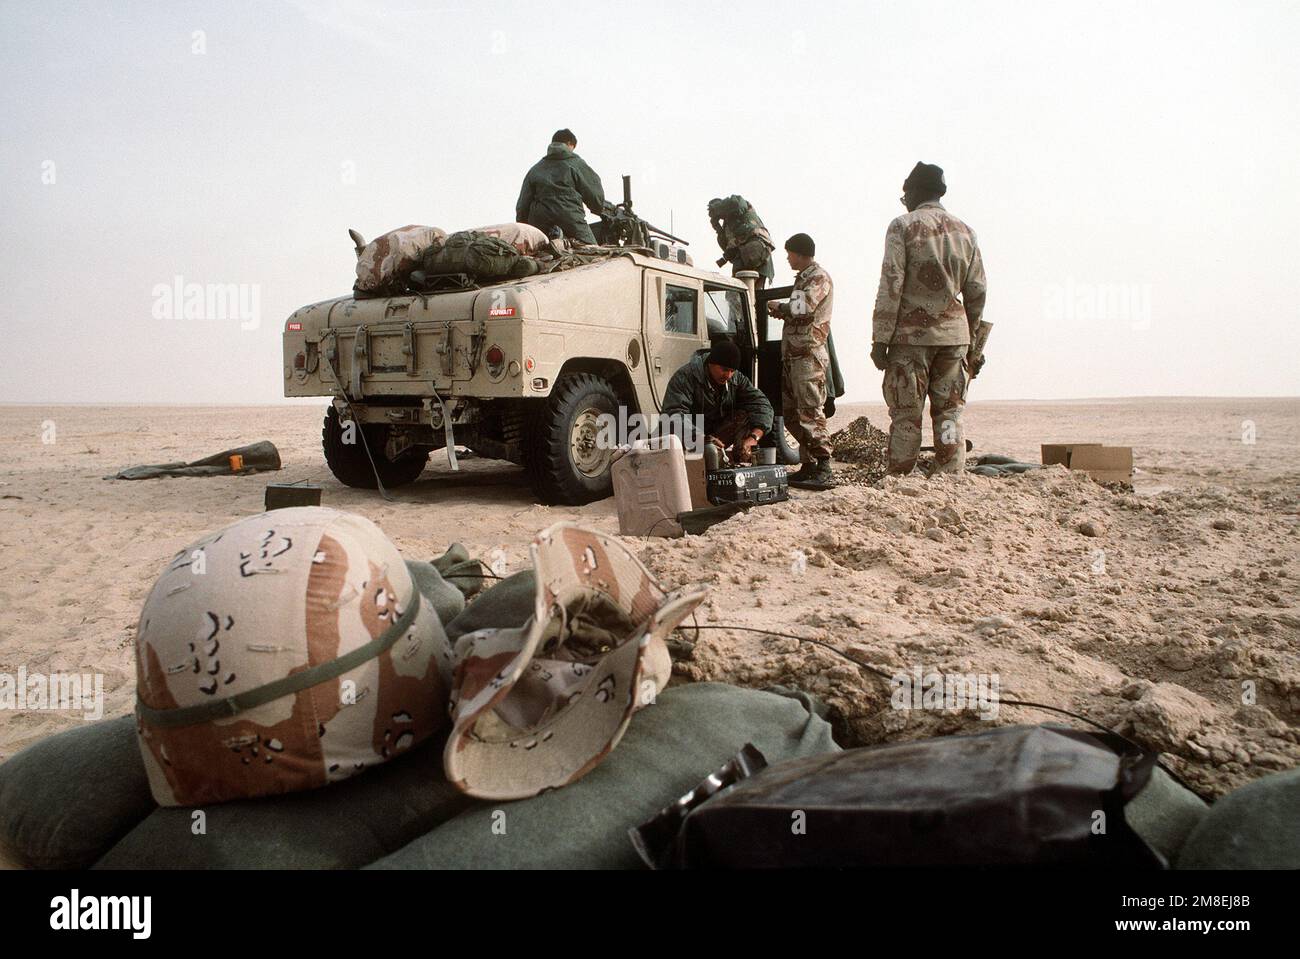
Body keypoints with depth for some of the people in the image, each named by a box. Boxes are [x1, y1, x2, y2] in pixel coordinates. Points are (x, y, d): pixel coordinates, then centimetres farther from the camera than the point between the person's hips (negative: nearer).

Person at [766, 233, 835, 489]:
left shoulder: (819, 277, -7)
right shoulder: (803, 278, 23)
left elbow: (802, 307, -21)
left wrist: (779, 306, -4)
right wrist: (781, 311, 6)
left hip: (809, 355, -10)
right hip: (793, 355, 10)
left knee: (810, 414, -13)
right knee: (791, 414, 10)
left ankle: (824, 471, -13)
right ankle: (808, 465, 15)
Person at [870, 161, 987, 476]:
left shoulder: (903, 225, -3)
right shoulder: (965, 231, 12)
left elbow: (891, 286, -10)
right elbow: (976, 291, 12)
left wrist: (880, 339, -9)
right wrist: (974, 343, 20)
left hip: (912, 334, -4)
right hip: (954, 334, 4)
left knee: (906, 417, 0)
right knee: (949, 415, 6)